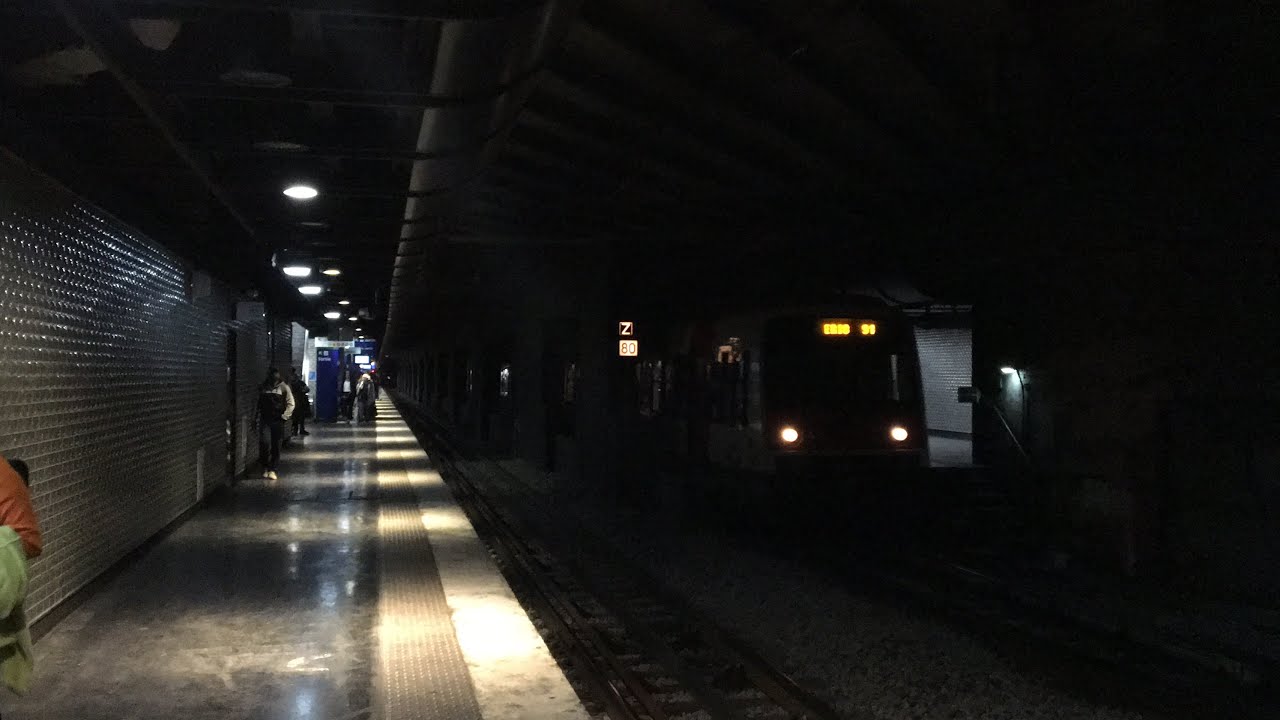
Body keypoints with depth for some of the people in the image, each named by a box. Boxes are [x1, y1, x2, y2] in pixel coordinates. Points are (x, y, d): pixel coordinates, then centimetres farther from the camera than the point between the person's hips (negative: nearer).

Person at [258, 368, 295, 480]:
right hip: (265, 420, 1)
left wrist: (284, 416, -10)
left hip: (277, 420, -1)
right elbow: (259, 403, 16)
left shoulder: (283, 387, -3)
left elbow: (291, 403, -2)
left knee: (276, 446, 3)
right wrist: (257, 416, 11)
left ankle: (272, 470, 13)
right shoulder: (263, 386, 5)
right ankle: (265, 467, 7)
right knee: (265, 442, -12)